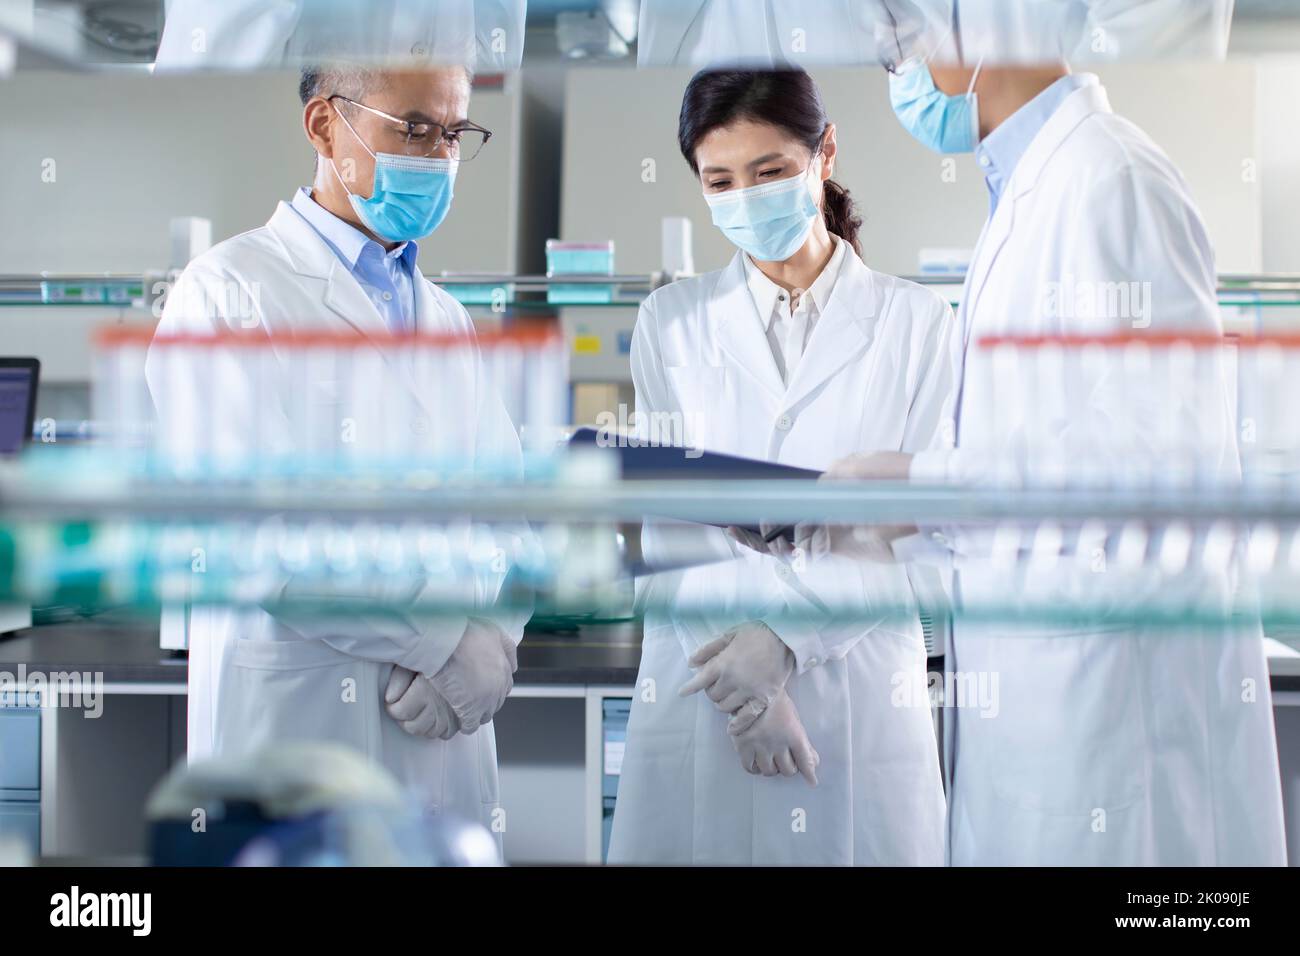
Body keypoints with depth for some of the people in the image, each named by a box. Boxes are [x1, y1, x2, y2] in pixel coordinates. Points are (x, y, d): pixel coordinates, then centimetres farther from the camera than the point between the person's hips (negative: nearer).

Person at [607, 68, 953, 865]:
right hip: (699, 700, 1)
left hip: (862, 700, -1)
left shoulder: (917, 322, 2)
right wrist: (746, 685, -13)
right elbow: (672, 519, 0)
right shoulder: (672, 321, 6)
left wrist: (787, 638, -17)